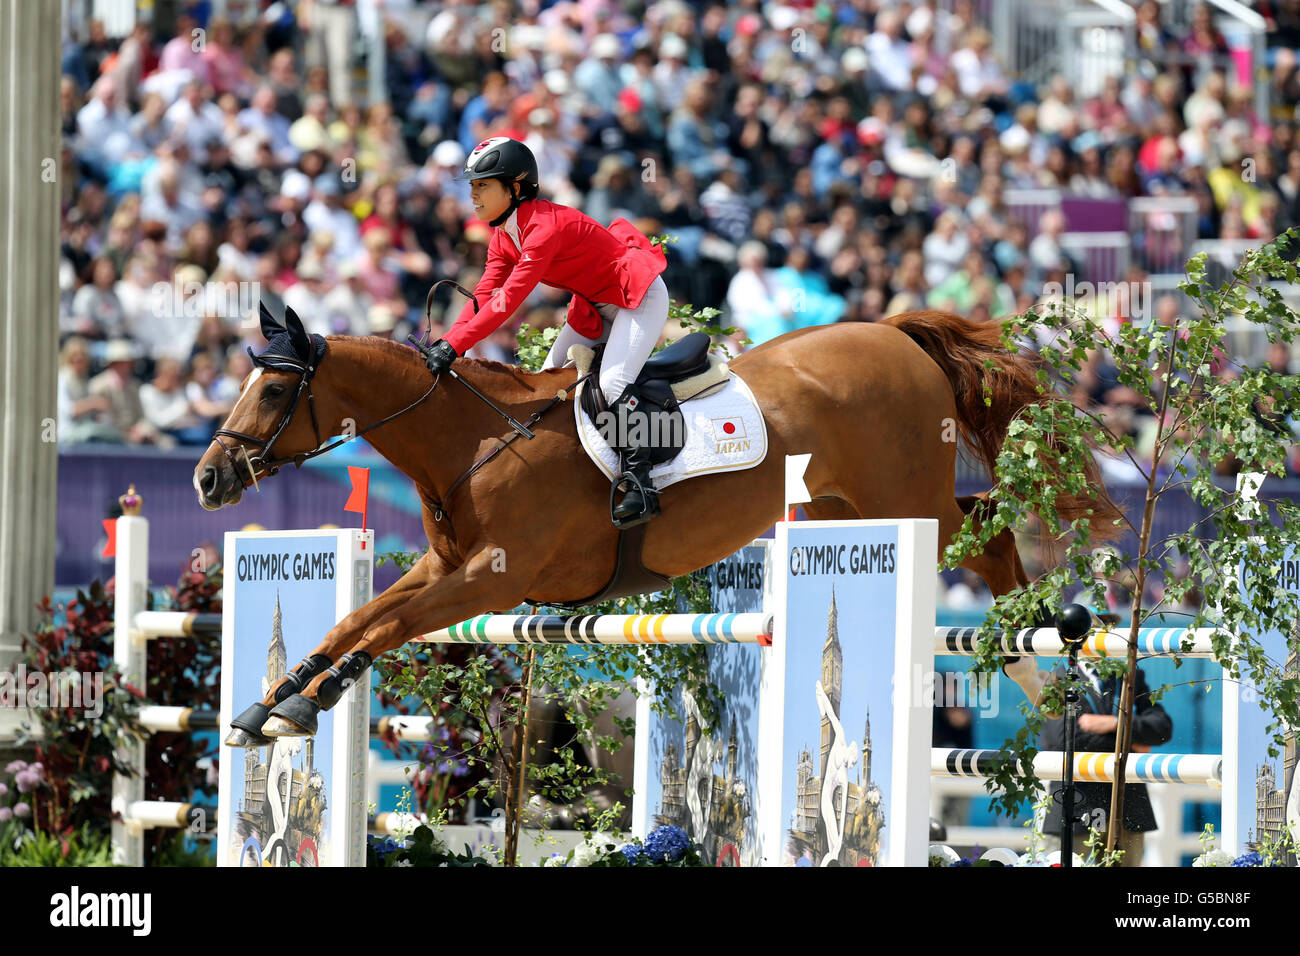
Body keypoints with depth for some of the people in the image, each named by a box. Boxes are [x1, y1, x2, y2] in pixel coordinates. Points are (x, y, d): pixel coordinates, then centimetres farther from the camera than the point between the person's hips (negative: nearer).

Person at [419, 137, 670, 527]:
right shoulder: (503, 238, -1)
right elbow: (484, 296, -5)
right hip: (596, 305, 10)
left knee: (612, 382, -26)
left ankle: (640, 483, -20)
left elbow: (507, 300, -37)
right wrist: (444, 343, -19)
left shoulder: (545, 226, -32)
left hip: (640, 297, -10)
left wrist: (455, 347, -40)